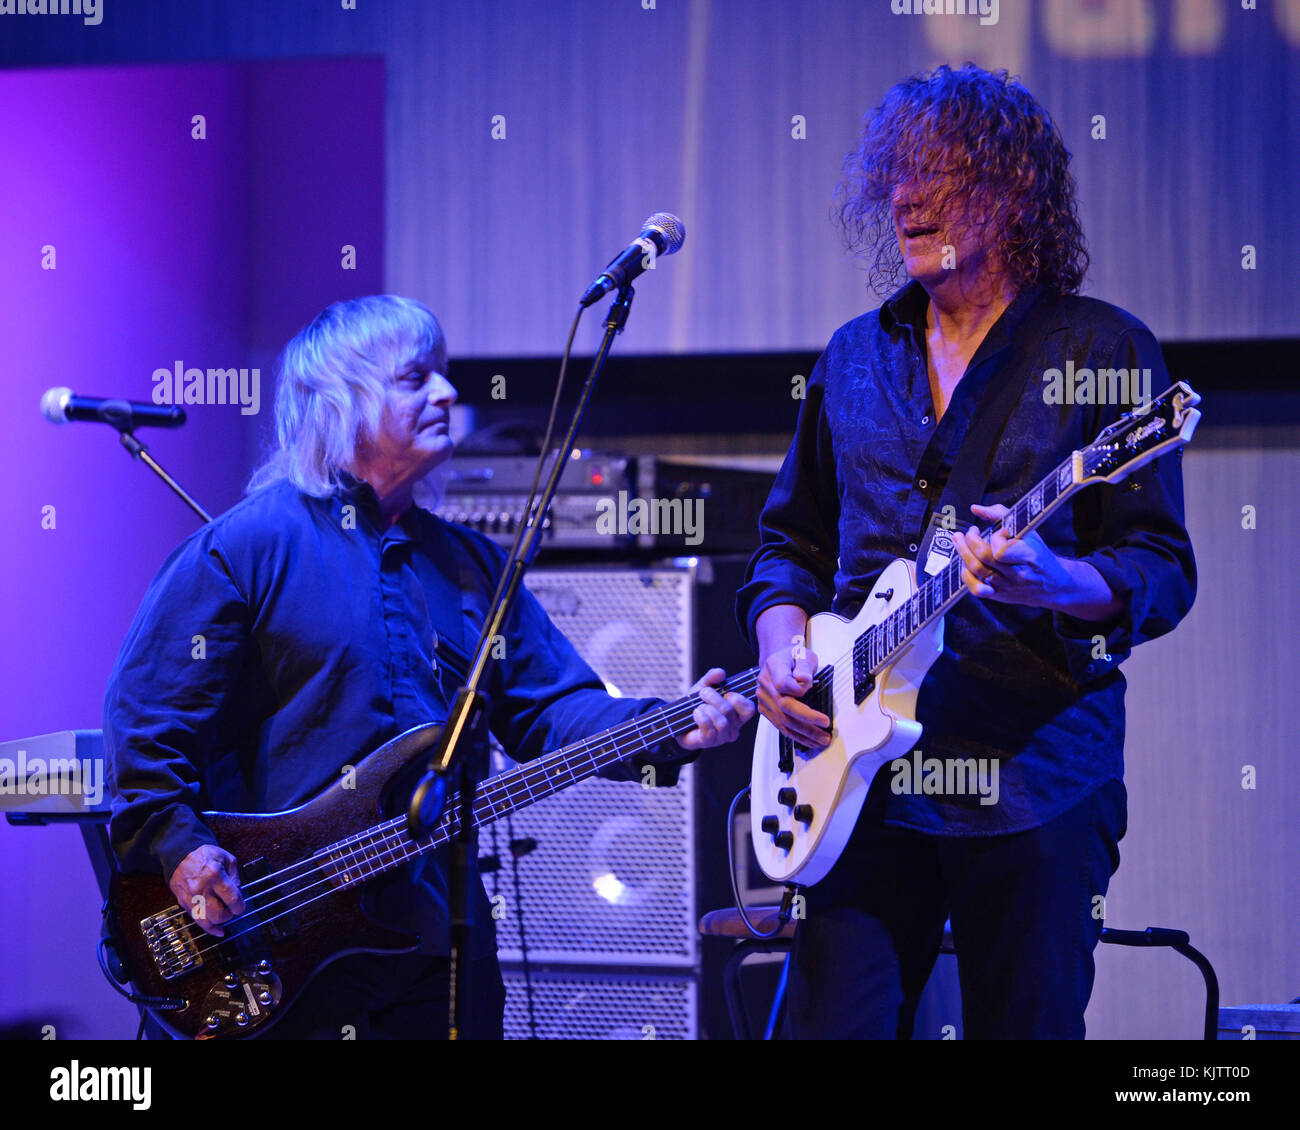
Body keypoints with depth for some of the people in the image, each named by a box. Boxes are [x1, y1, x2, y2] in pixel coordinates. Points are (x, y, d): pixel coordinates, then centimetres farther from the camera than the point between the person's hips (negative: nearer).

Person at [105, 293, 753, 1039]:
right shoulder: (246, 547, -4)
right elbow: (145, 711, -8)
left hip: (441, 939, 6)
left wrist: (669, 733, -7)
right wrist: (177, 846, -19)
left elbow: (553, 705, 10)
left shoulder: (470, 562, 15)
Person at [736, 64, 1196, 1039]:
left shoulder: (1102, 350, 1)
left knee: (1024, 1030, -2)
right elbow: (791, 544, 23)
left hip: (1035, 775, -4)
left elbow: (1162, 572, -4)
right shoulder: (855, 359, 16)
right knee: (833, 1026, -1)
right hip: (864, 771, 4)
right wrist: (781, 643, 3)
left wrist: (1054, 584, -24)